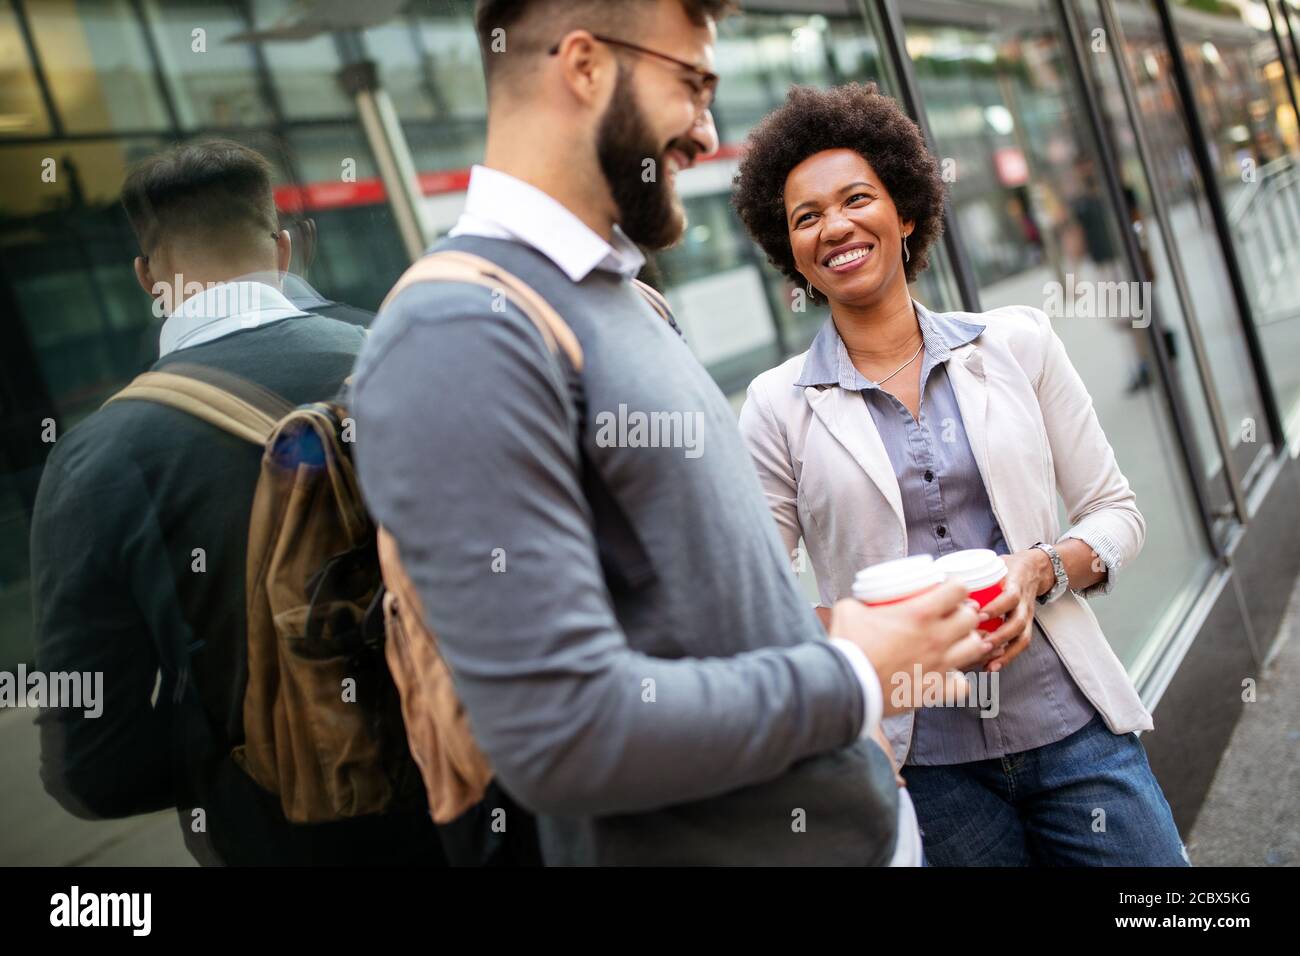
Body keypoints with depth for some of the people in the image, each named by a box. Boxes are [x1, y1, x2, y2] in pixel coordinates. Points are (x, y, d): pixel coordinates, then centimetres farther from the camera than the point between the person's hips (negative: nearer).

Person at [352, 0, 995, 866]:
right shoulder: (461, 338, -22)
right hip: (709, 843, -8)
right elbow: (563, 732, -27)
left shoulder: (622, 295, 7)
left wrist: (849, 721, 4)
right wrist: (852, 680, -16)